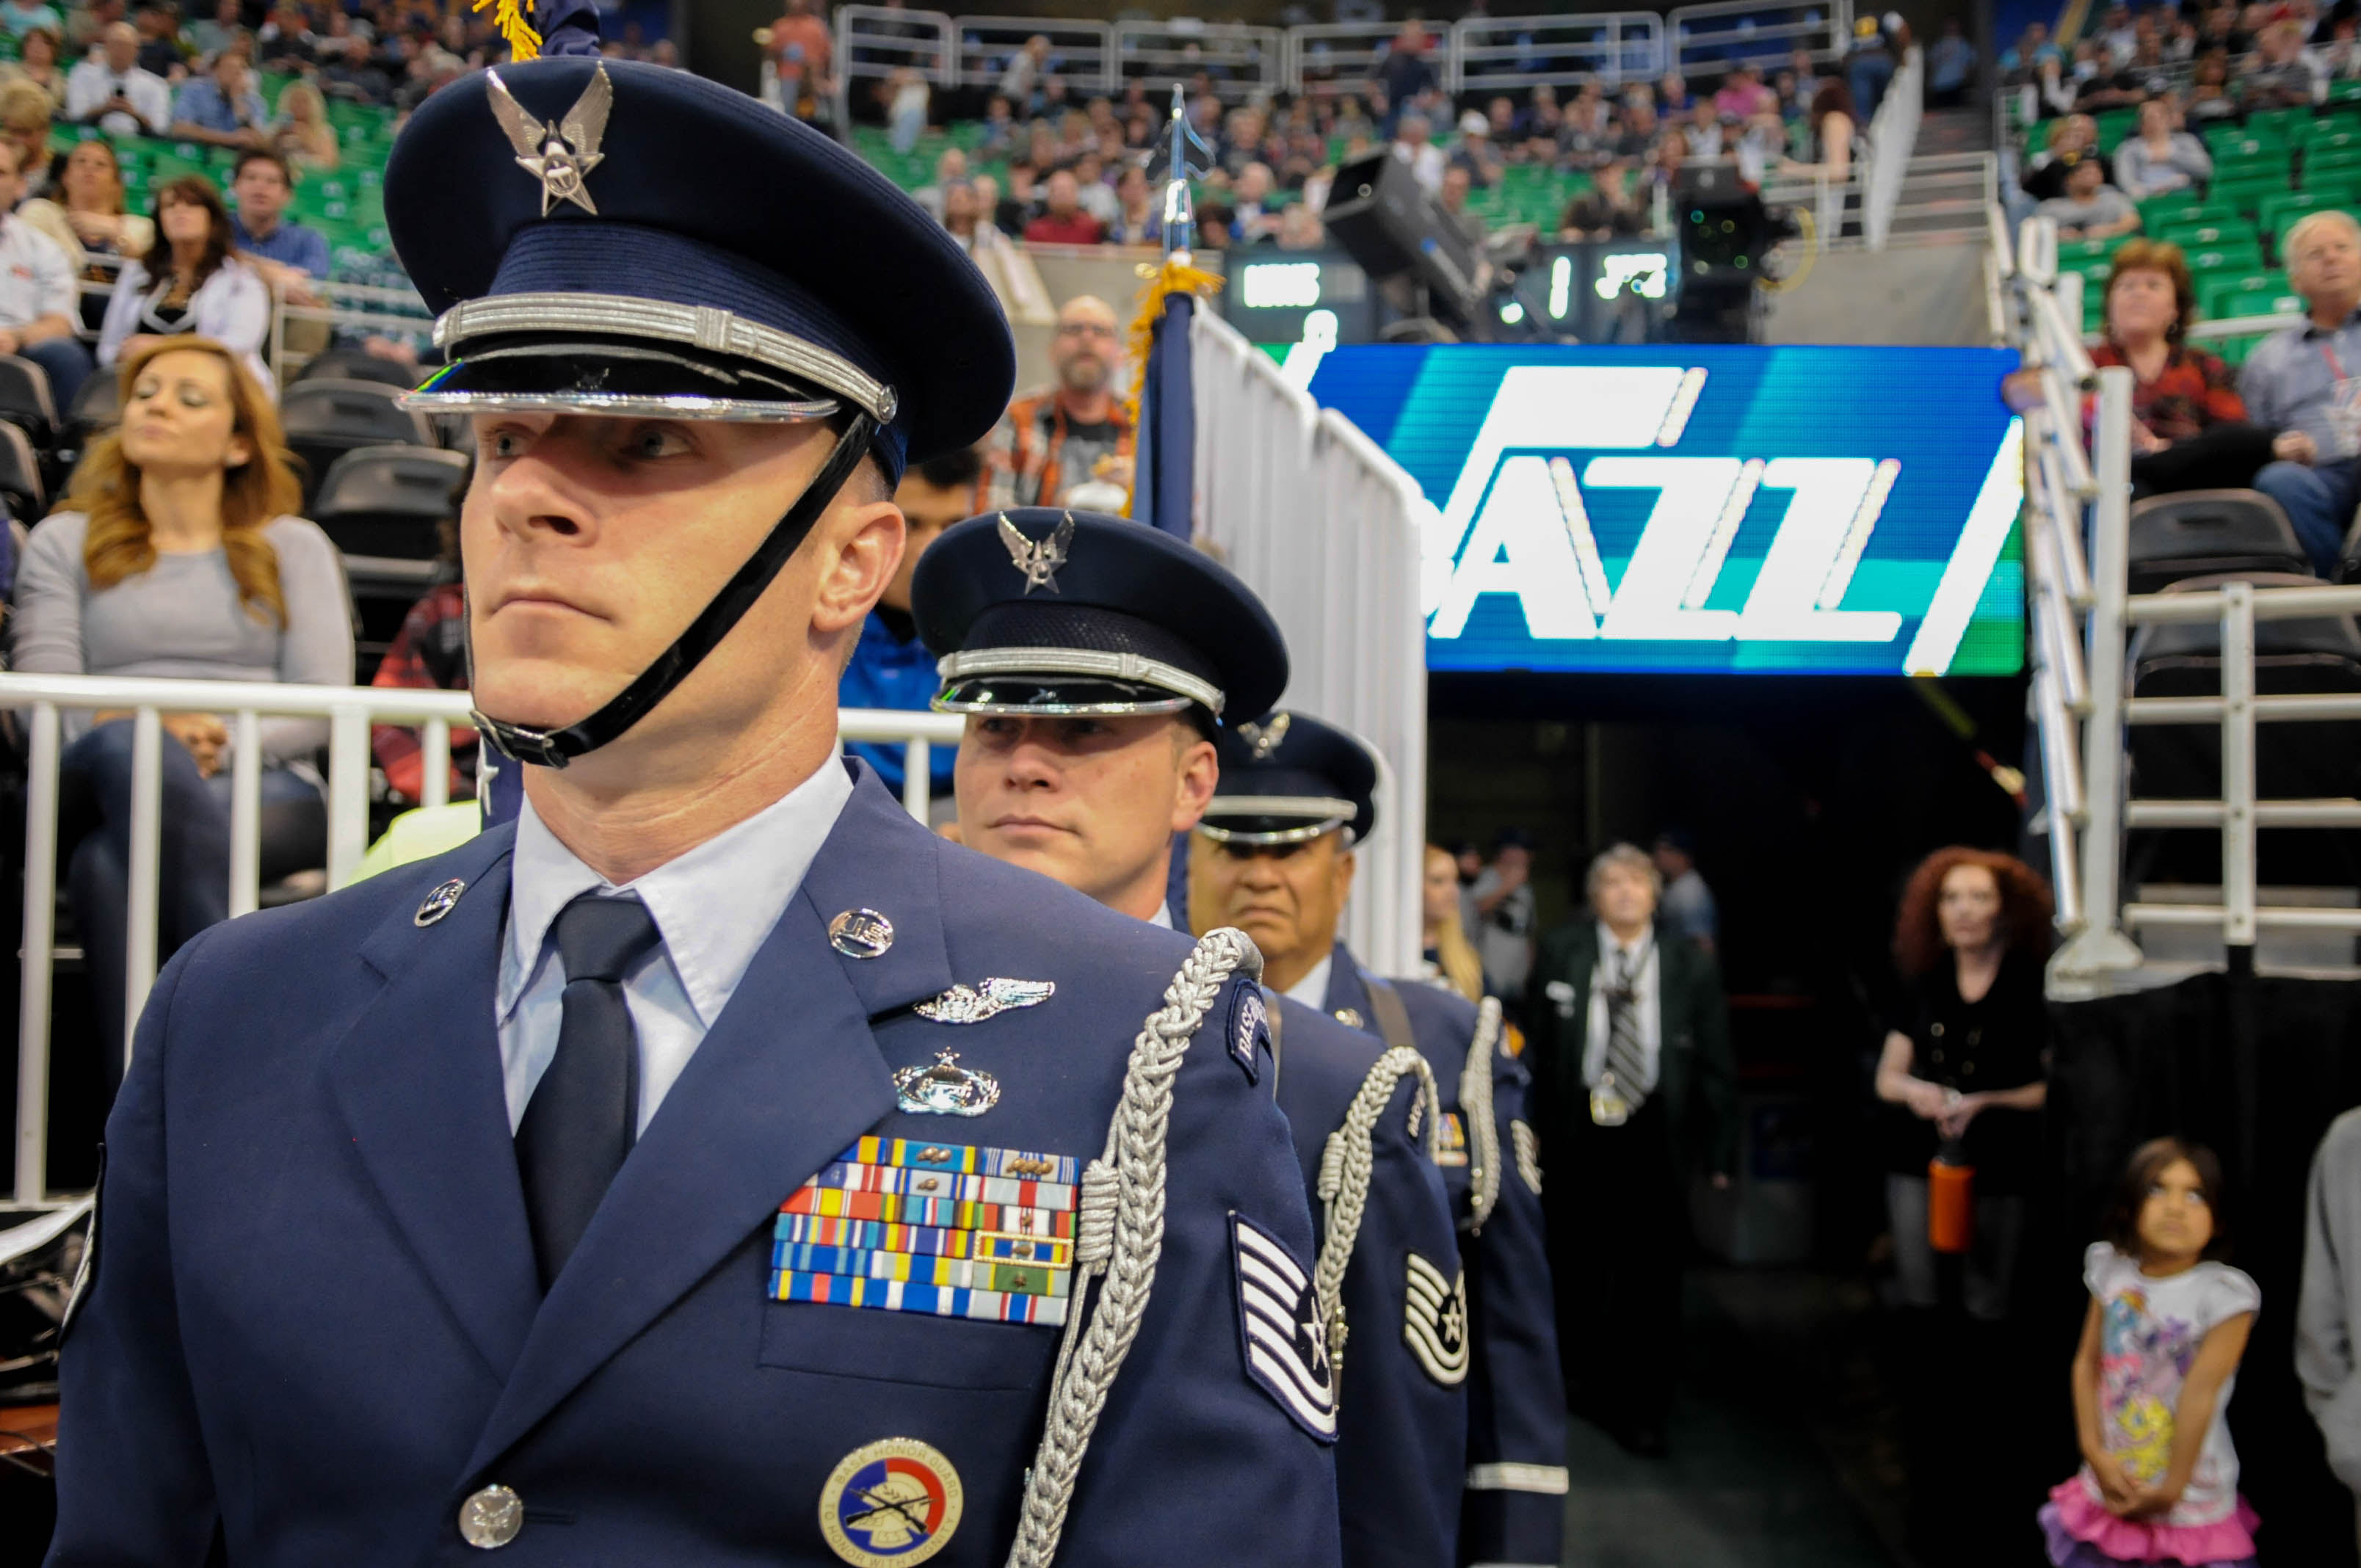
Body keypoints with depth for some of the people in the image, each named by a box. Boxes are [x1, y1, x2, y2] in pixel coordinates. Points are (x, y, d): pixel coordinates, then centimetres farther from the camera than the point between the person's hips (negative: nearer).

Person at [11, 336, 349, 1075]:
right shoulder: (64, 543, 23)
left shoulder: (294, 546, 21)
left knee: (108, 865, -35)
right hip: (94, 784, 1)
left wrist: (226, 741, -15)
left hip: (261, 790, -1)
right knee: (130, 753, -38)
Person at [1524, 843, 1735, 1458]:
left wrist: (1720, 1152, 0)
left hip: (1655, 1133, -1)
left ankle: (1642, 1412, 14)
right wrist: (1530, 1126, -2)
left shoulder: (1690, 964, 0)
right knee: (1577, 1263, 12)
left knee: (1654, 1271, 2)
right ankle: (1582, 1380, 33)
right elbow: (1536, 1048, 3)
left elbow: (1716, 1066, 3)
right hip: (1580, 1128, 1)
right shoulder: (1560, 953, 1)